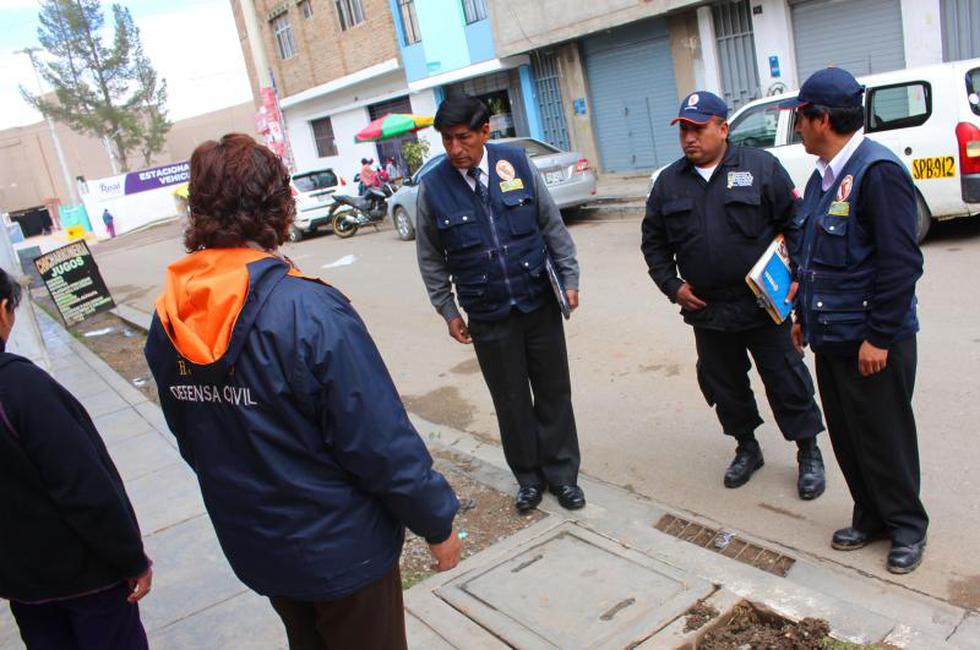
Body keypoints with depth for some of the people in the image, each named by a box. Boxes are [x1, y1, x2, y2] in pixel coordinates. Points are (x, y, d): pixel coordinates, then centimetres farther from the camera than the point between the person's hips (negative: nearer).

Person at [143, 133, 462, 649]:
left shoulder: (167, 322, -8)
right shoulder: (309, 311, -29)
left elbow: (190, 441, 4)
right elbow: (381, 442, -25)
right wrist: (437, 522, -10)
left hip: (252, 548, 6)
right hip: (340, 549, -6)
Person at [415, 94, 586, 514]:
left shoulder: (517, 164, -4)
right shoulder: (433, 187, -6)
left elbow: (552, 225, 4)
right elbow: (431, 260, 4)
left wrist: (569, 278, 2)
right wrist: (448, 312, 4)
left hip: (539, 302, 1)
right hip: (487, 316, -1)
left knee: (553, 392, 10)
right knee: (511, 400, 10)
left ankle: (561, 472, 28)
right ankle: (529, 476, 29)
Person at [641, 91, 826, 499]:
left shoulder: (761, 167, -4)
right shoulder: (669, 183, 6)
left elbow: (795, 224, -1)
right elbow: (654, 242, 12)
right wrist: (672, 286, 2)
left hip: (764, 305, -3)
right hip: (706, 311, 4)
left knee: (787, 380, 6)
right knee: (724, 384, 14)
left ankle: (808, 452, 23)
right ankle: (746, 447, 33)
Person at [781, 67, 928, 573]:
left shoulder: (878, 171, -18)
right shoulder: (823, 176, 12)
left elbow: (900, 262, -21)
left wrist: (879, 336, -20)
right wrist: (804, 316, 20)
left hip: (872, 341, -9)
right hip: (831, 337, 9)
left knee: (884, 439, 6)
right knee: (846, 437, 17)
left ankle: (907, 527, 27)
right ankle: (870, 518, 34)